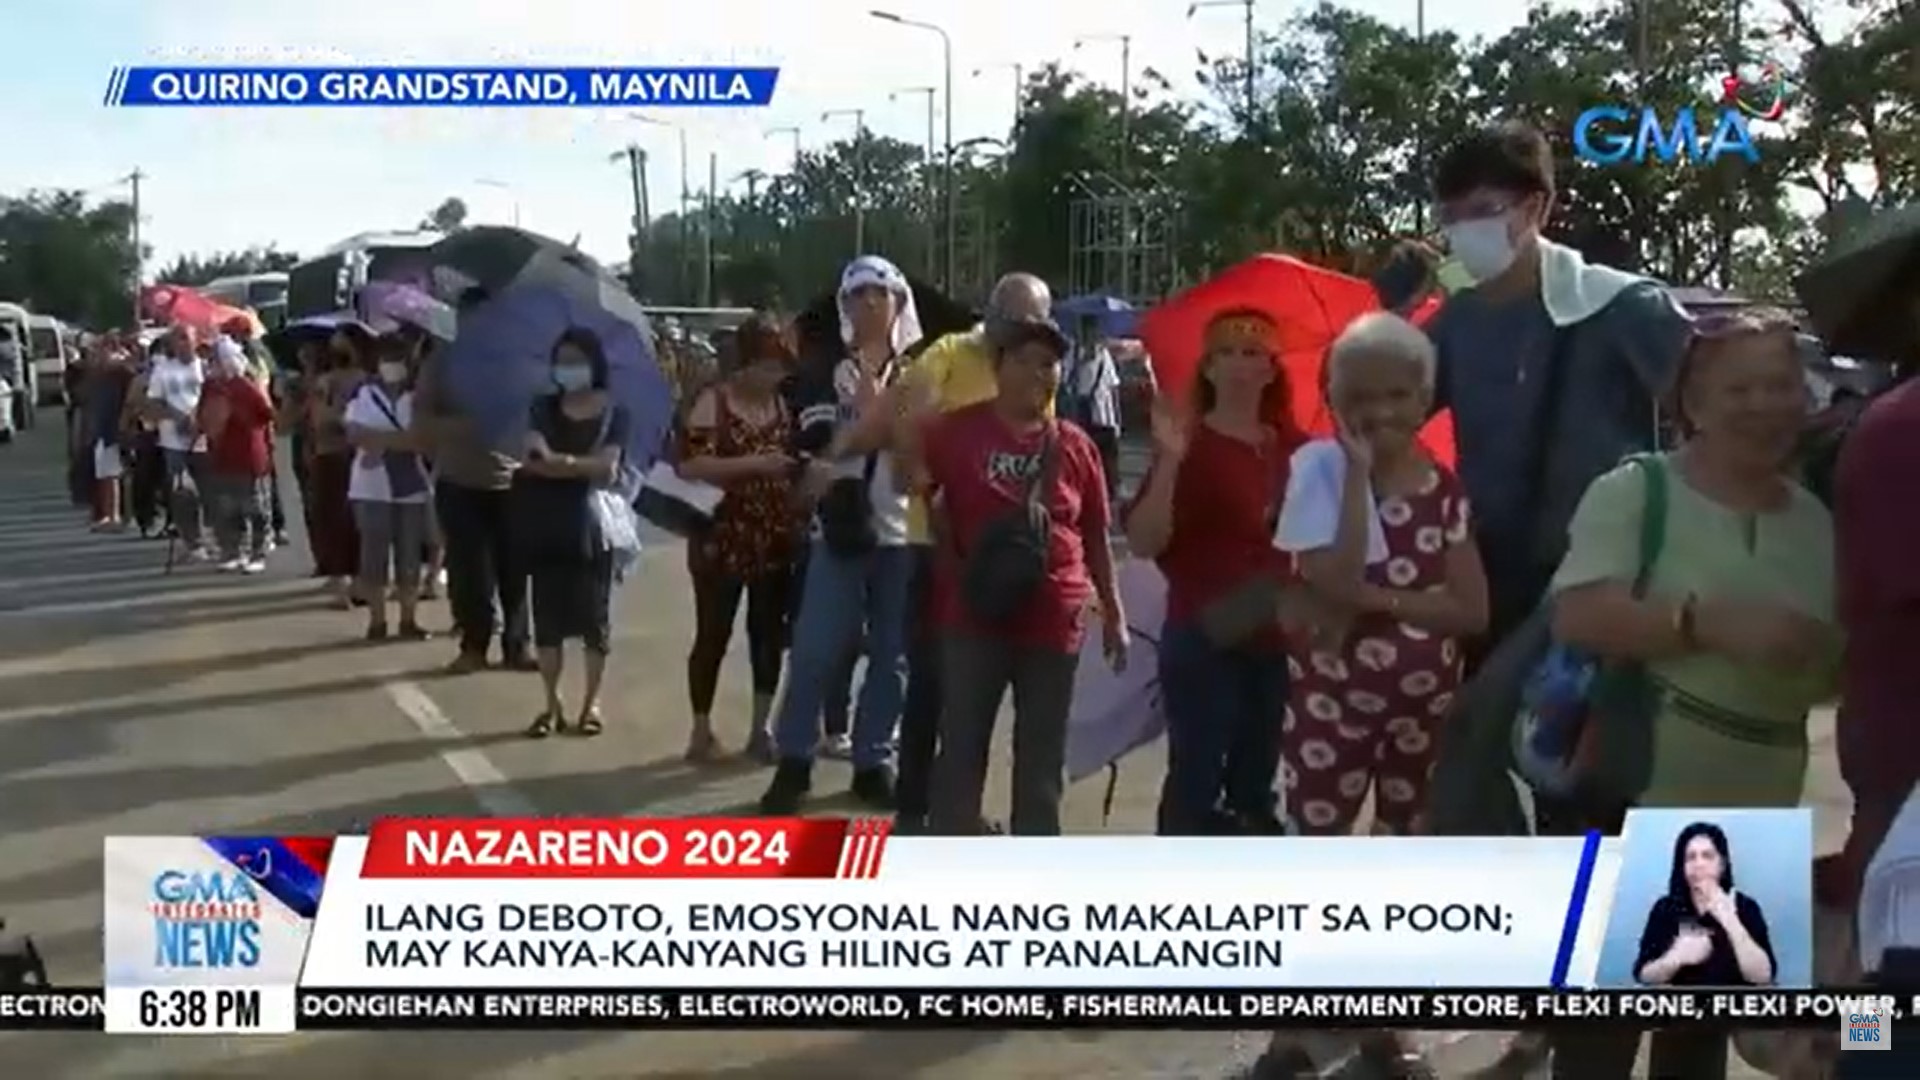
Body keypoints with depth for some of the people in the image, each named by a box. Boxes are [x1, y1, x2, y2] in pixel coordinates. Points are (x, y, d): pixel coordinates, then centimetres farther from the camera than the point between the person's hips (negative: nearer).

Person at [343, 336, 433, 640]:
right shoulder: (362, 393, 5)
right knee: (374, 554, 0)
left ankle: (409, 619, 10)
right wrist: (401, 438, -12)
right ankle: (376, 620, 8)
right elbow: (354, 433, -4)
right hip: (372, 486, 0)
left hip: (411, 484, 1)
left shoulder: (417, 394, 5)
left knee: (409, 556, 3)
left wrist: (379, 439, -11)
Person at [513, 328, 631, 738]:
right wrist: (583, 468, -16)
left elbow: (607, 466, -13)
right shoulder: (544, 408, 7)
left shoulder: (615, 413, -1)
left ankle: (591, 702, 15)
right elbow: (531, 461, -6)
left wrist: (556, 460, -18)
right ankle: (552, 703, 14)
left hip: (592, 525, -3)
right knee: (547, 616, 4)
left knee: (593, 615, 3)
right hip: (546, 527, 3)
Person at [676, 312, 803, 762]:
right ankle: (702, 730, 13)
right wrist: (751, 464, -22)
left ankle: (761, 729, 18)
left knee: (768, 633, 8)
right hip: (722, 540, -5)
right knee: (713, 634, 2)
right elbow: (690, 464, -16)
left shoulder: (784, 404, 9)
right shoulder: (712, 401, -6)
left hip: (776, 541, 5)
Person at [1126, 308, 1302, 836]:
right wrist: (1168, 461, -27)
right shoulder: (1190, 445, -6)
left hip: (1278, 640, 6)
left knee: (1256, 784, 15)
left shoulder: (1295, 450, 7)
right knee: (1196, 779, -5)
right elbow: (1143, 542, -17)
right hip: (1203, 640, -5)